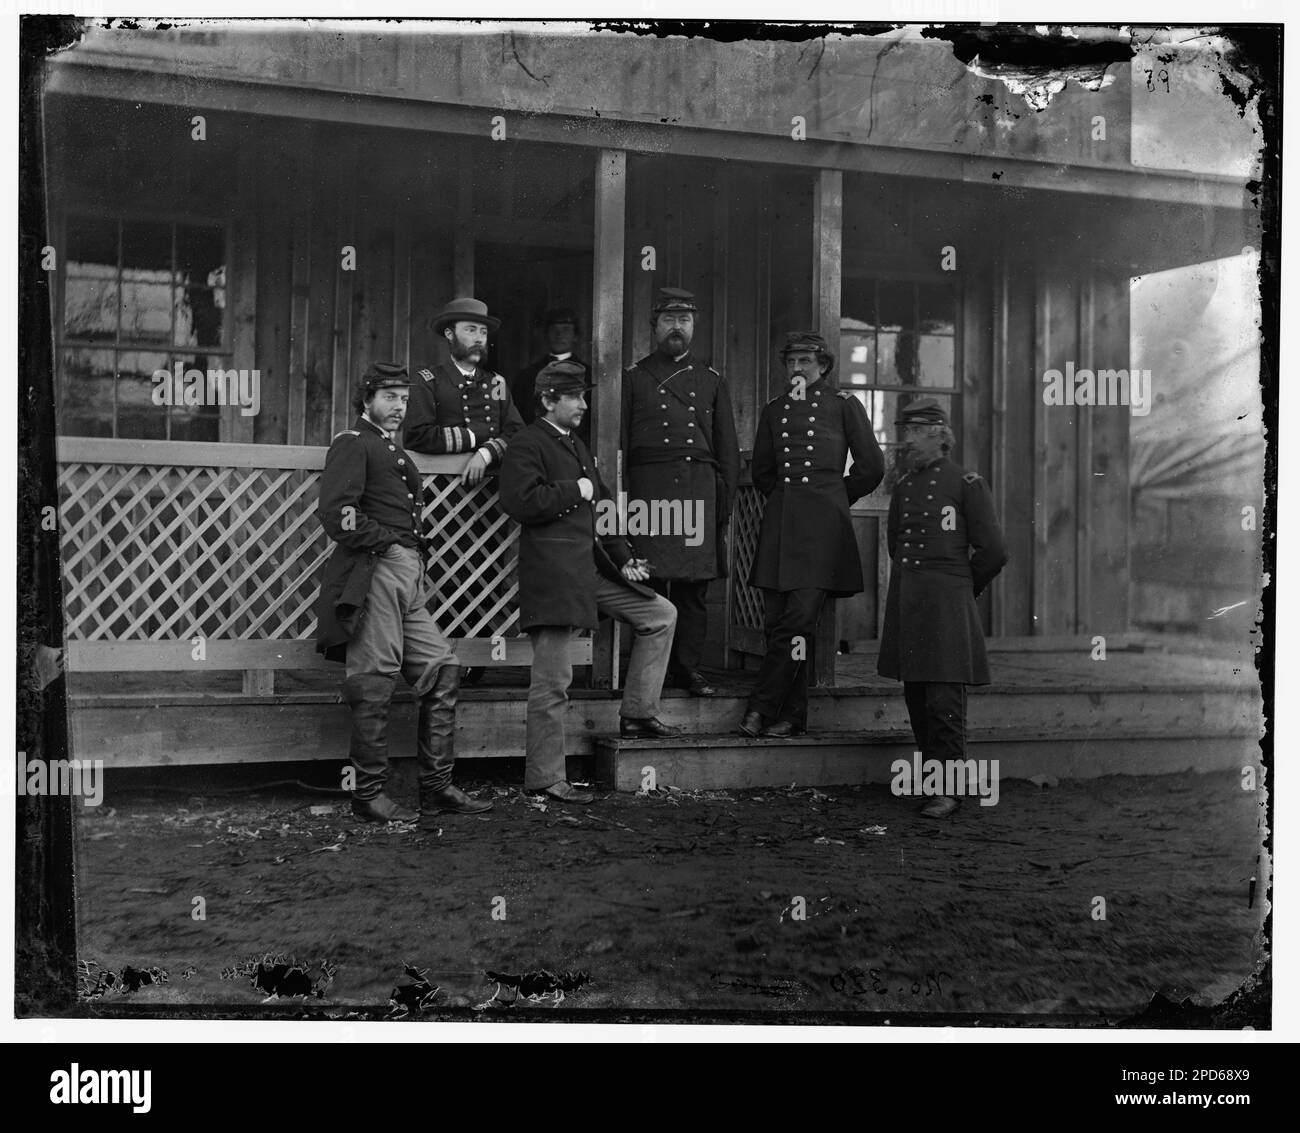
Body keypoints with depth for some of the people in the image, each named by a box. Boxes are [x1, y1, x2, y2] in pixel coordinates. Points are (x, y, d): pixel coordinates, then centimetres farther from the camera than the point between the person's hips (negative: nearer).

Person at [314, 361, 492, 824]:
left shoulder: (395, 451, 27)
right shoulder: (352, 443, -2)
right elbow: (335, 511, -15)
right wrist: (383, 542, -9)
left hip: (407, 578, 9)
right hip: (374, 572, -9)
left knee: (441, 670, 5)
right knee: (374, 682, -6)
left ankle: (437, 787, 11)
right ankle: (368, 794, 2)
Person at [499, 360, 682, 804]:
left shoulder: (577, 447, 22)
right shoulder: (526, 446, -7)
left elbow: (600, 509, 25)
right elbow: (521, 501, -23)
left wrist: (623, 560, 14)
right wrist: (574, 490, -12)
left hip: (591, 567, 9)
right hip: (551, 572, -9)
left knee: (660, 615, 10)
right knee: (552, 679, -5)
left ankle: (637, 714, 17)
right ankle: (544, 776, 3)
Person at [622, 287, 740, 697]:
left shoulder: (711, 380, 18)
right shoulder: (633, 377, 11)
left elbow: (728, 449, 16)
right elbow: (617, 443, 6)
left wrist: (724, 498, 7)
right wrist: (621, 496, -4)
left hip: (700, 489, 2)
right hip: (649, 487, -2)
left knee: (694, 587, 2)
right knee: (649, 581, -6)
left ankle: (688, 666, 10)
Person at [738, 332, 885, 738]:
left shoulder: (844, 404, 6)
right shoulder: (773, 409, 16)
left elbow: (870, 468, 10)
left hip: (824, 522, -4)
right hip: (779, 522, 4)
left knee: (800, 618, -12)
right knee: (776, 621, -1)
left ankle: (761, 709, -8)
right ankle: (792, 715, 7)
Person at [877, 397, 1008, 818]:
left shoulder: (967, 484, -3)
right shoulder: (903, 484, 15)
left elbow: (993, 552, -1)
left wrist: (963, 589, 9)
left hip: (945, 604, -6)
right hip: (905, 602, 6)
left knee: (944, 698, -8)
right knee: (915, 696, 8)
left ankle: (948, 789, -3)